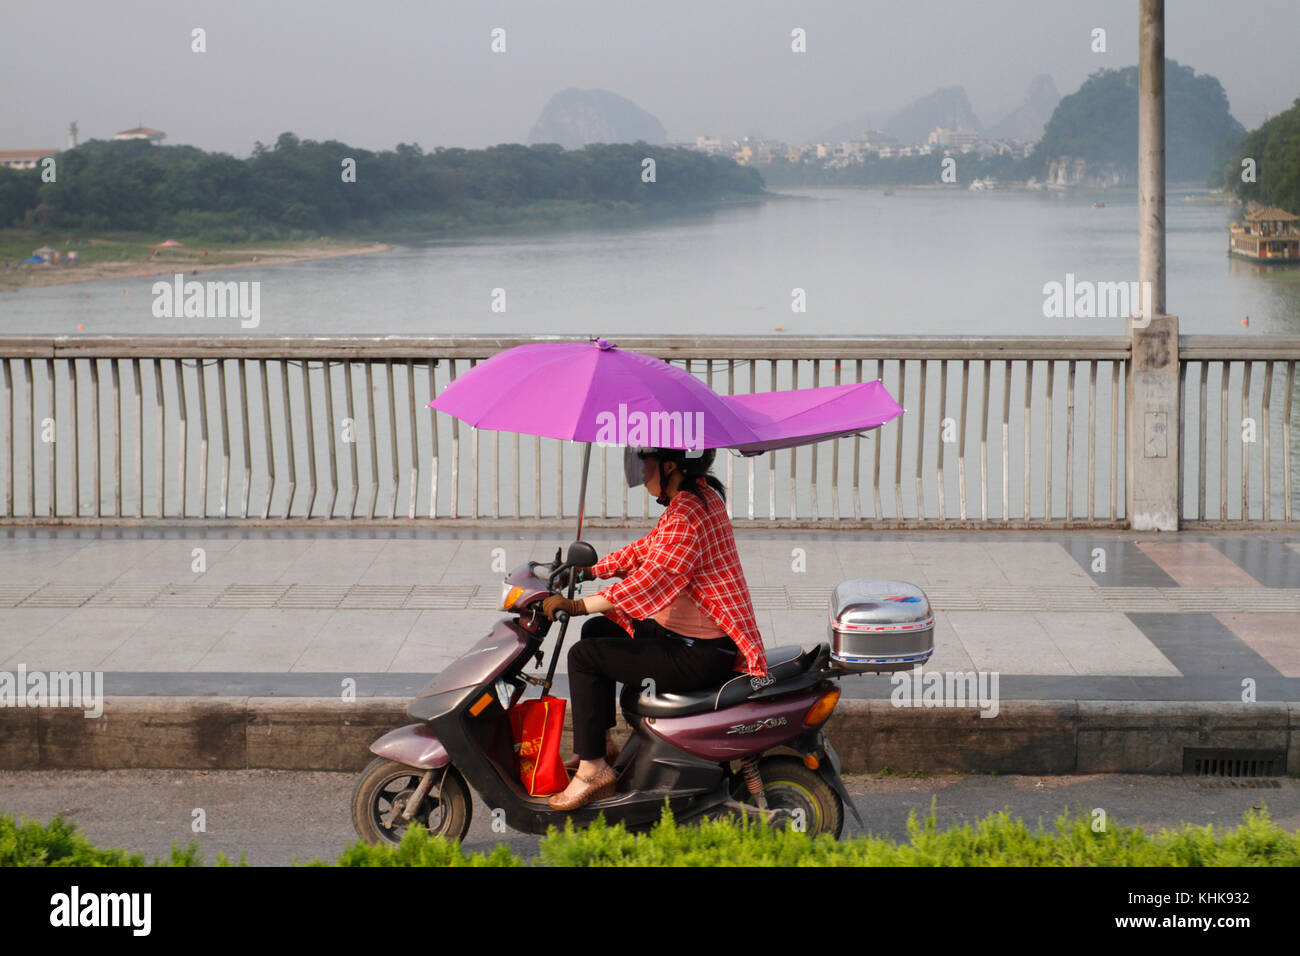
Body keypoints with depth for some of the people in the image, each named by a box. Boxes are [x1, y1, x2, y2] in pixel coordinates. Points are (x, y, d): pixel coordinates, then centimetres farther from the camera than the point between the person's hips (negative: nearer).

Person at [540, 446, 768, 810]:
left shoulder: (687, 517, -24)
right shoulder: (703, 495, 8)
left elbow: (648, 582, -29)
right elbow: (645, 549, 18)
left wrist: (575, 605, -24)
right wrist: (590, 571, 15)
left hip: (697, 656, -11)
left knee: (585, 656, -10)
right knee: (597, 630, 21)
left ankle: (593, 770, -3)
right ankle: (600, 743, 29)